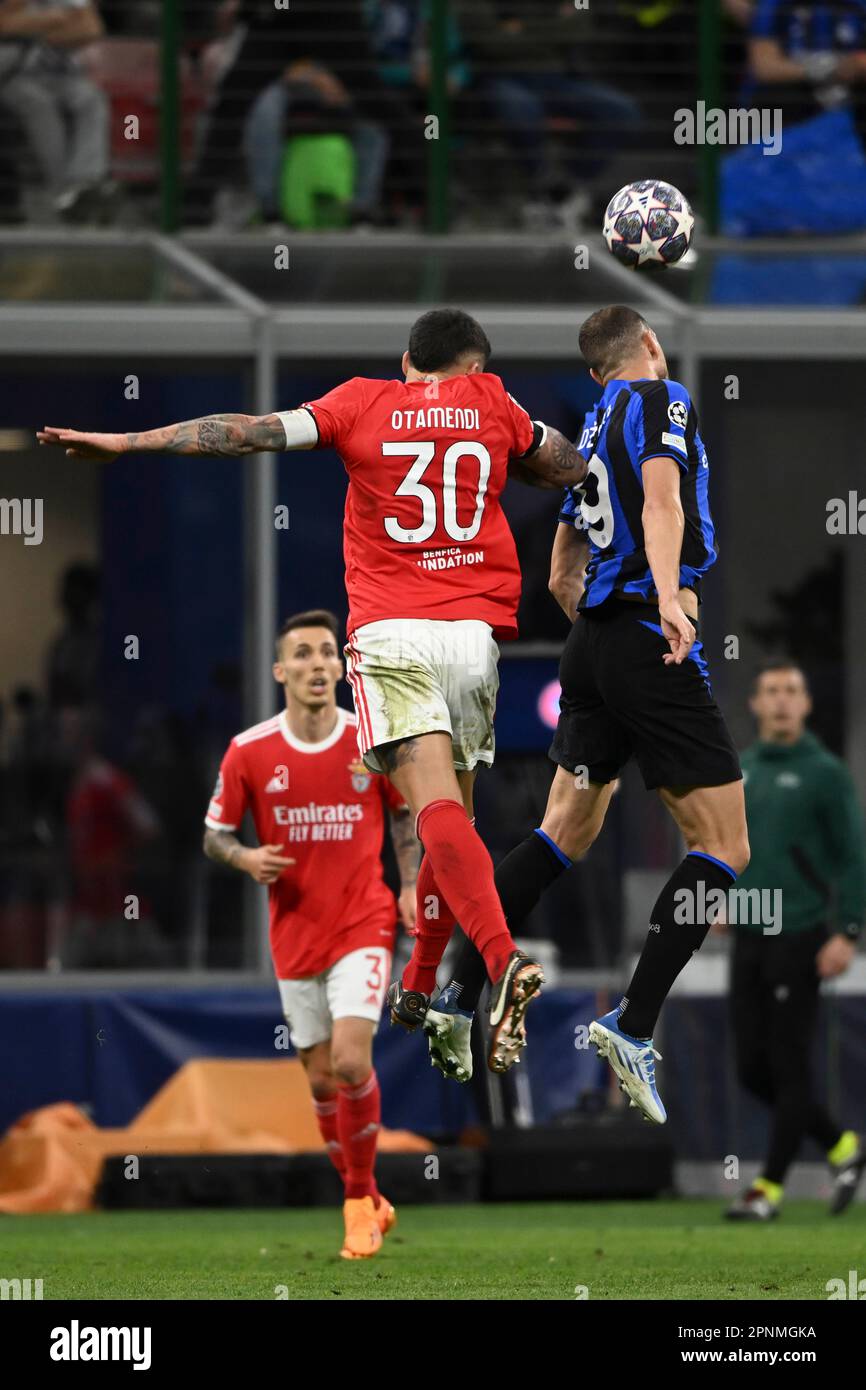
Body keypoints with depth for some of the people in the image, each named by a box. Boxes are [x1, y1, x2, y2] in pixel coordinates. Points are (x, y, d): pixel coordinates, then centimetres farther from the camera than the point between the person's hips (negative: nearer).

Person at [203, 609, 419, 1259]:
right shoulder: (248, 752, -5)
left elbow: (405, 813, 11)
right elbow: (215, 835, 5)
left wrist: (410, 886, -1)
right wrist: (245, 858, -16)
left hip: (363, 924, -2)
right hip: (295, 935, 2)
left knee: (351, 1060, -19)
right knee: (323, 1078, 6)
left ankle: (360, 1199, -1)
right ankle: (368, 1205, 25)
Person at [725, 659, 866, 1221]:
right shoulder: (740, 770, 13)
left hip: (799, 938, -7)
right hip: (750, 938, 7)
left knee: (789, 1065, -5)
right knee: (754, 1067, 5)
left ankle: (771, 1186, -1)